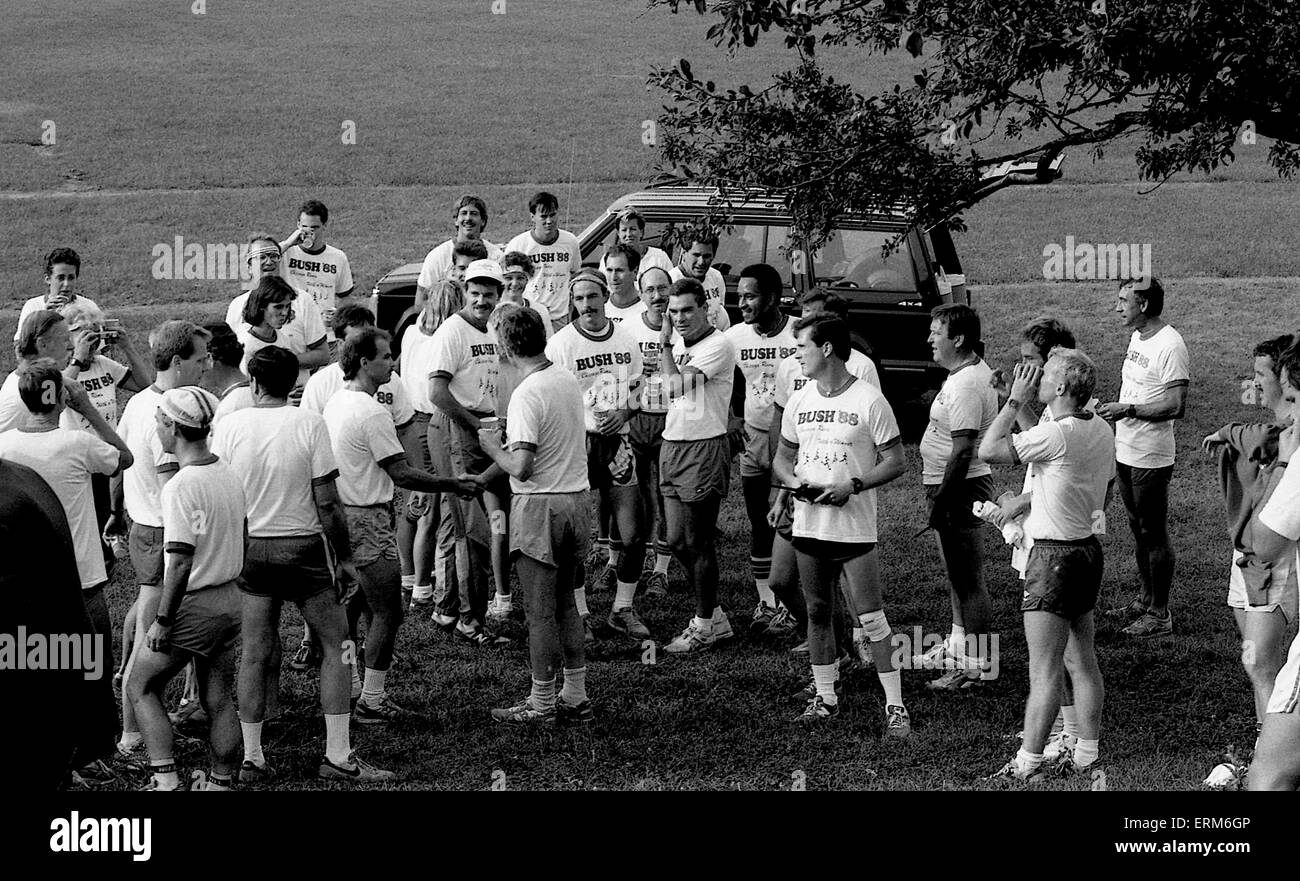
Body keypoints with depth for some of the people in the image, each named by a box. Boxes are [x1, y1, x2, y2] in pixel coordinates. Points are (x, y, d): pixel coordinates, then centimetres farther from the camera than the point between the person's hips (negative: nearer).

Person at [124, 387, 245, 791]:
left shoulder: (181, 487, -21)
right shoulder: (229, 474, 4)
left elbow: (180, 563, -23)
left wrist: (162, 621, -17)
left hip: (192, 605, -7)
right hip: (230, 599, 7)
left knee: (141, 687, 8)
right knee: (219, 701, 13)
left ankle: (165, 778, -1)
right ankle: (220, 783, 18)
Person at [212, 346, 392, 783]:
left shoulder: (230, 426, -3)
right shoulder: (309, 423, -10)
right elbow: (328, 502, -10)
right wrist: (345, 558, -1)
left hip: (251, 547, 3)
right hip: (304, 547, -3)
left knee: (256, 654, 8)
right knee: (334, 645, 7)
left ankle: (251, 759, 10)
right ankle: (338, 756, 3)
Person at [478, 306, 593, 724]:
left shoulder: (528, 395, -21)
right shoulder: (568, 379, 4)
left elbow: (522, 468, -24)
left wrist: (493, 447, -7)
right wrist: (512, 430, 19)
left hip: (539, 506, -8)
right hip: (576, 498, 8)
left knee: (540, 610, 1)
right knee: (565, 603, 16)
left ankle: (541, 703, 7)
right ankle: (576, 697, 20)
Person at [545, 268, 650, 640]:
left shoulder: (626, 340, 8)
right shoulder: (561, 343, -7)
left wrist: (623, 413, -2)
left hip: (616, 440, 4)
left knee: (634, 535, 1)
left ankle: (623, 610, 15)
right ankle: (578, 613, 10)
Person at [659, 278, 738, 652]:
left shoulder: (719, 345, -13)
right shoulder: (678, 341, 11)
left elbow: (677, 385, -20)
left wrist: (665, 344, -10)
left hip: (705, 447, -8)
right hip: (672, 444, 8)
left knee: (698, 543, -1)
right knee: (677, 541, 10)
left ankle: (704, 627, 10)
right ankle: (715, 617, 23)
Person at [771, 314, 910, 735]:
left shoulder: (869, 401, -9)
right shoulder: (799, 402, 8)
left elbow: (895, 462, -7)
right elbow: (782, 457, 18)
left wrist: (853, 486, -20)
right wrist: (792, 483, -5)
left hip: (855, 528, -6)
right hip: (808, 525, 6)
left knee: (871, 617, -6)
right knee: (817, 613, 12)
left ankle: (895, 705, -2)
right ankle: (825, 697, 23)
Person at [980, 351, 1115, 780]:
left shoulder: (1056, 434, -22)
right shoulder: (1102, 431, 7)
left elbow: (988, 450, -20)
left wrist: (1015, 400, -11)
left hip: (1054, 556, -9)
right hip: (1088, 548, 9)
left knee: (1044, 671, -6)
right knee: (1082, 660, 15)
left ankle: (1028, 763, -2)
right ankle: (1086, 754, 21)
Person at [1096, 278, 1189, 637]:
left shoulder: (1170, 345, -19)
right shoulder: (1138, 338, 10)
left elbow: (1176, 405, -23)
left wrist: (1128, 409, -25)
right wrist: (1112, 409, 13)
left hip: (1151, 459, -9)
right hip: (1127, 452, 9)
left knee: (1154, 534, -1)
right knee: (1138, 529, 19)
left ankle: (1160, 614, 6)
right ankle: (1147, 599, 31)